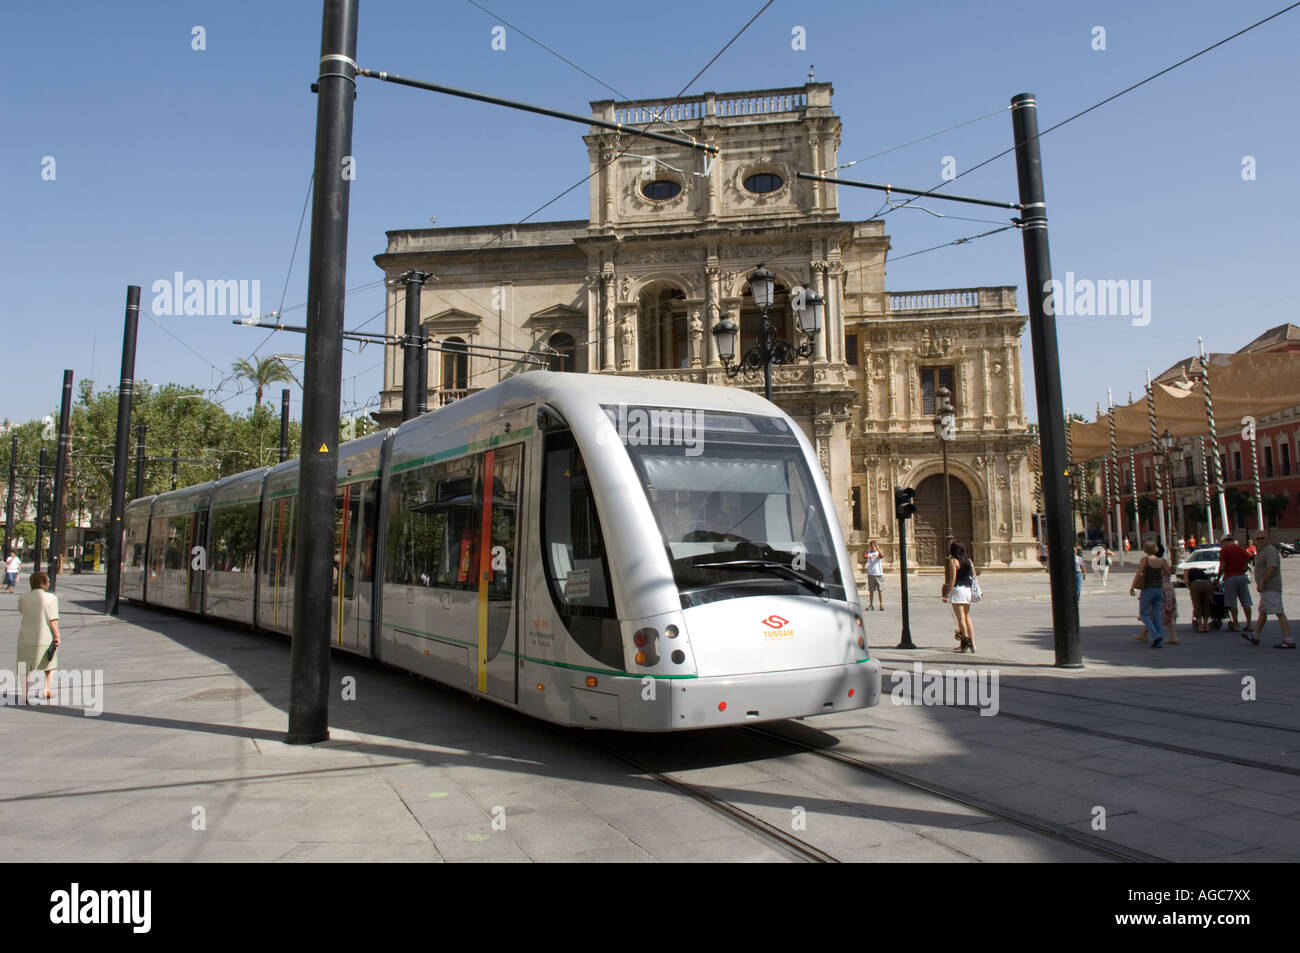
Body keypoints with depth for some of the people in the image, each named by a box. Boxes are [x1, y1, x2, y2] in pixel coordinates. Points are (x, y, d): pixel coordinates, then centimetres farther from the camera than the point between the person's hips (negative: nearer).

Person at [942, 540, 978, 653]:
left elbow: (952, 579, -15)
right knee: (967, 617, 13)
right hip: (968, 589, 7)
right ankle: (972, 643, 12)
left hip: (957, 589, -7)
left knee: (961, 617, -5)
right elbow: (974, 575, 11)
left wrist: (947, 594, -14)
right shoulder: (968, 560, 11)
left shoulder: (953, 561, -10)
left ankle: (966, 641, -10)